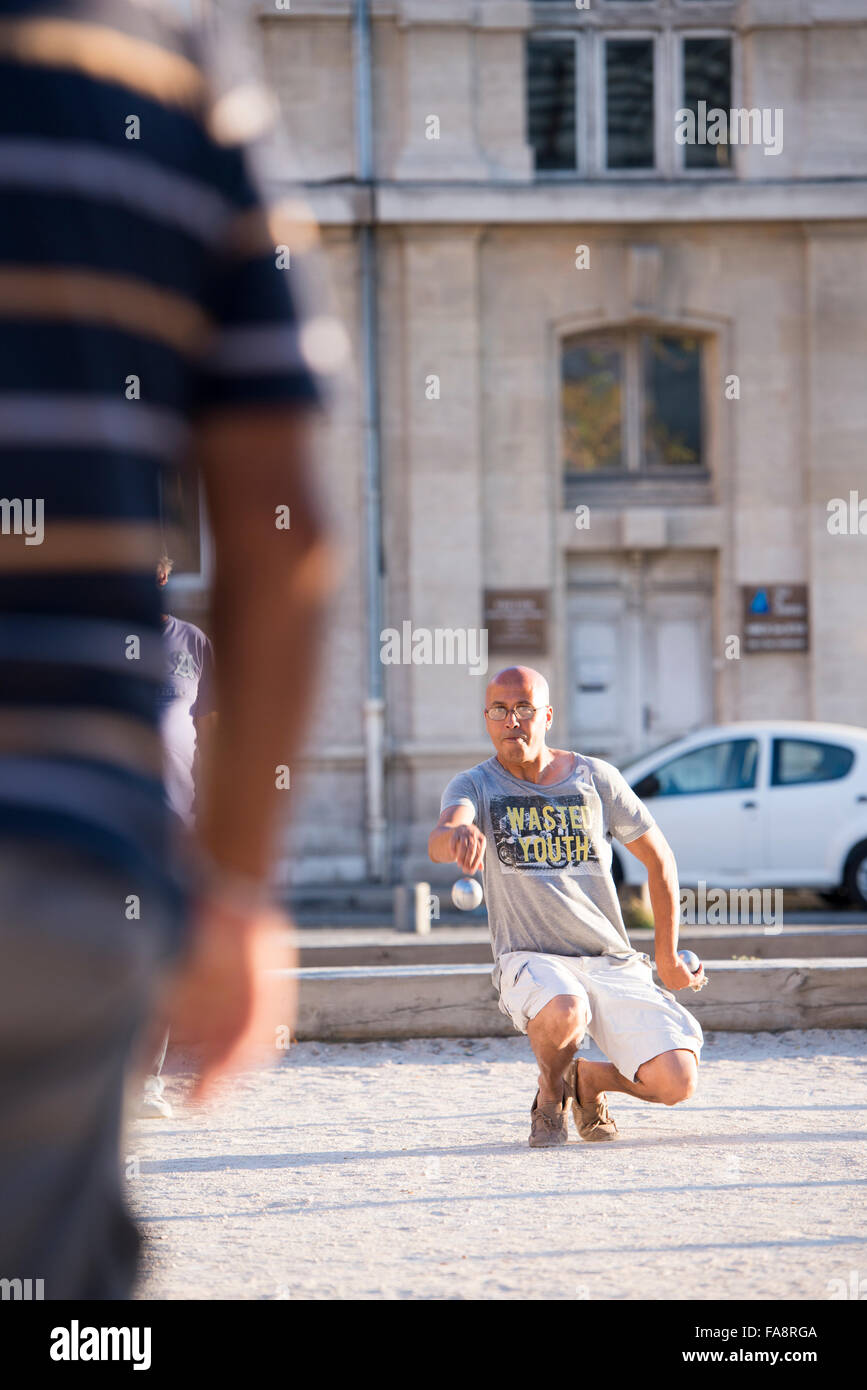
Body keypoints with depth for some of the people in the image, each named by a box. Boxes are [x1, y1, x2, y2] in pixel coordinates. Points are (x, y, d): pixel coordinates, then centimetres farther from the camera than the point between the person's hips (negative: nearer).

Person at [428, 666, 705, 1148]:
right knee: (563, 1010, -39)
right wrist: (457, 834, -50)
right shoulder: (475, 785, -1)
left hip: (613, 962, 2)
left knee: (677, 1081, -18)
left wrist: (668, 959, 12)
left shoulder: (595, 777, 5)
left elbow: (659, 857, 15)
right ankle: (551, 1092, -2)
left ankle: (588, 1079, 17)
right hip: (531, 960, -2)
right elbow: (439, 843, -24)